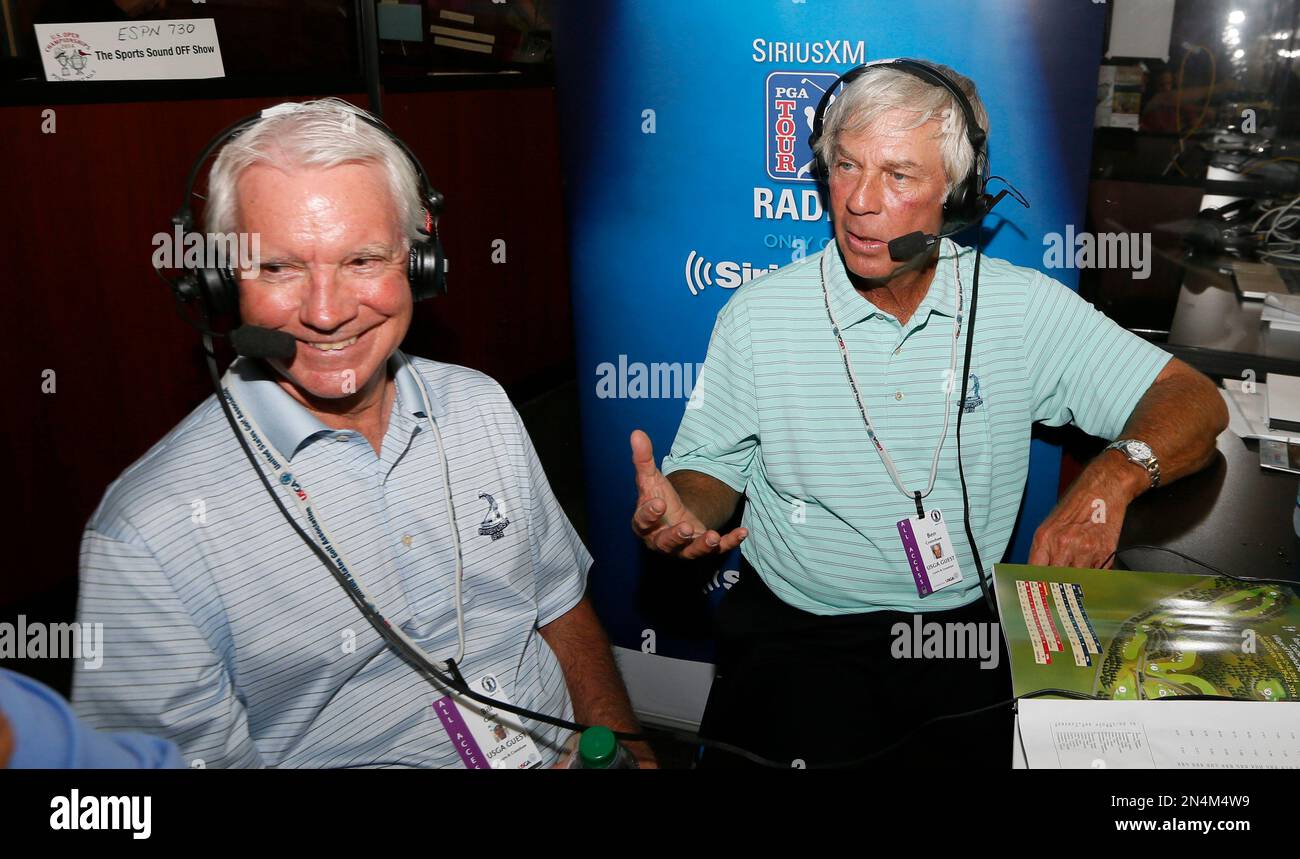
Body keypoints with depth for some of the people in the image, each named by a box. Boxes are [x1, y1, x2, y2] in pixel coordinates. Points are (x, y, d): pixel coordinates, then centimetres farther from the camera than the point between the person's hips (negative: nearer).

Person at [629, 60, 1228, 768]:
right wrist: (680, 512, -21)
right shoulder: (758, 315, -3)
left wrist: (1111, 479, -20)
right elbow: (711, 469, 3)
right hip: (798, 636, -1)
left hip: (970, 629, 2)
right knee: (819, 751, -23)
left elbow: (1193, 401, 1)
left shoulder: (1024, 306, -1)